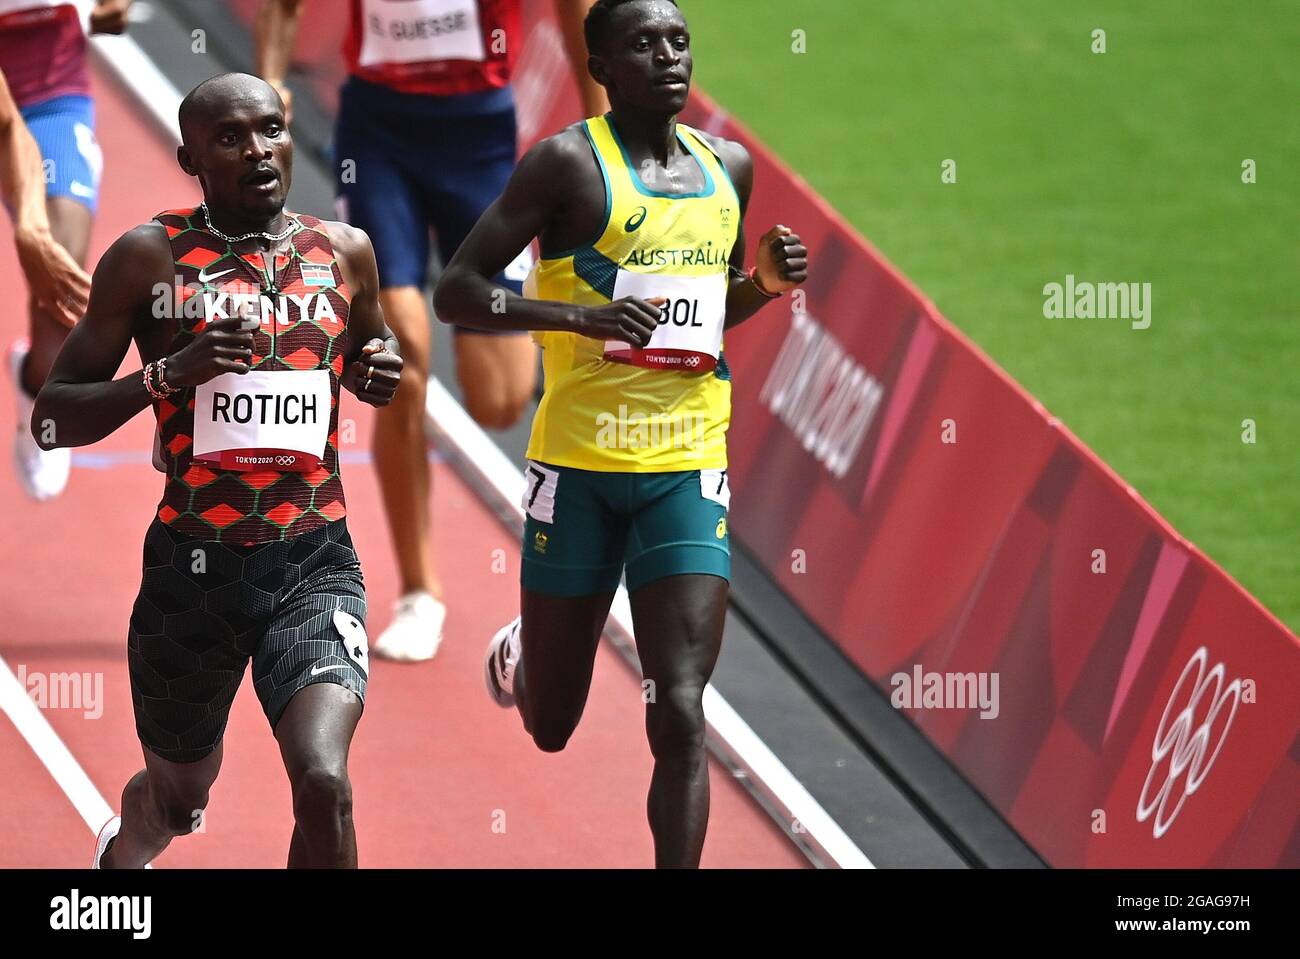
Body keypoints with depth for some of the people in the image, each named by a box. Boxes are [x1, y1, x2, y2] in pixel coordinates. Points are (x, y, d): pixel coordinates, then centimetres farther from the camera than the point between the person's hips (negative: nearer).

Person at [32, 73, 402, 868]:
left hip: (314, 563, 1)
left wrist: (380, 375, 1)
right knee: (178, 799, 18)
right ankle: (121, 856, 56)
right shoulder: (149, 258, -4)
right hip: (192, 566, -1)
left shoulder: (344, 252, 4)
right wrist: (165, 375, -20)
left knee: (323, 781, -24)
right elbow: (52, 421, -4)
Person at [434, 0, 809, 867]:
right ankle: (524, 656, 48)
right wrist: (578, 316, -23)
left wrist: (768, 283, 4)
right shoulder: (569, 163, -7)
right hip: (578, 467, -3)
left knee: (681, 716, -11)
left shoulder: (728, 169, 10)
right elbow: (457, 291, -9)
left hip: (687, 469, 3)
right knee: (550, 725, 12)